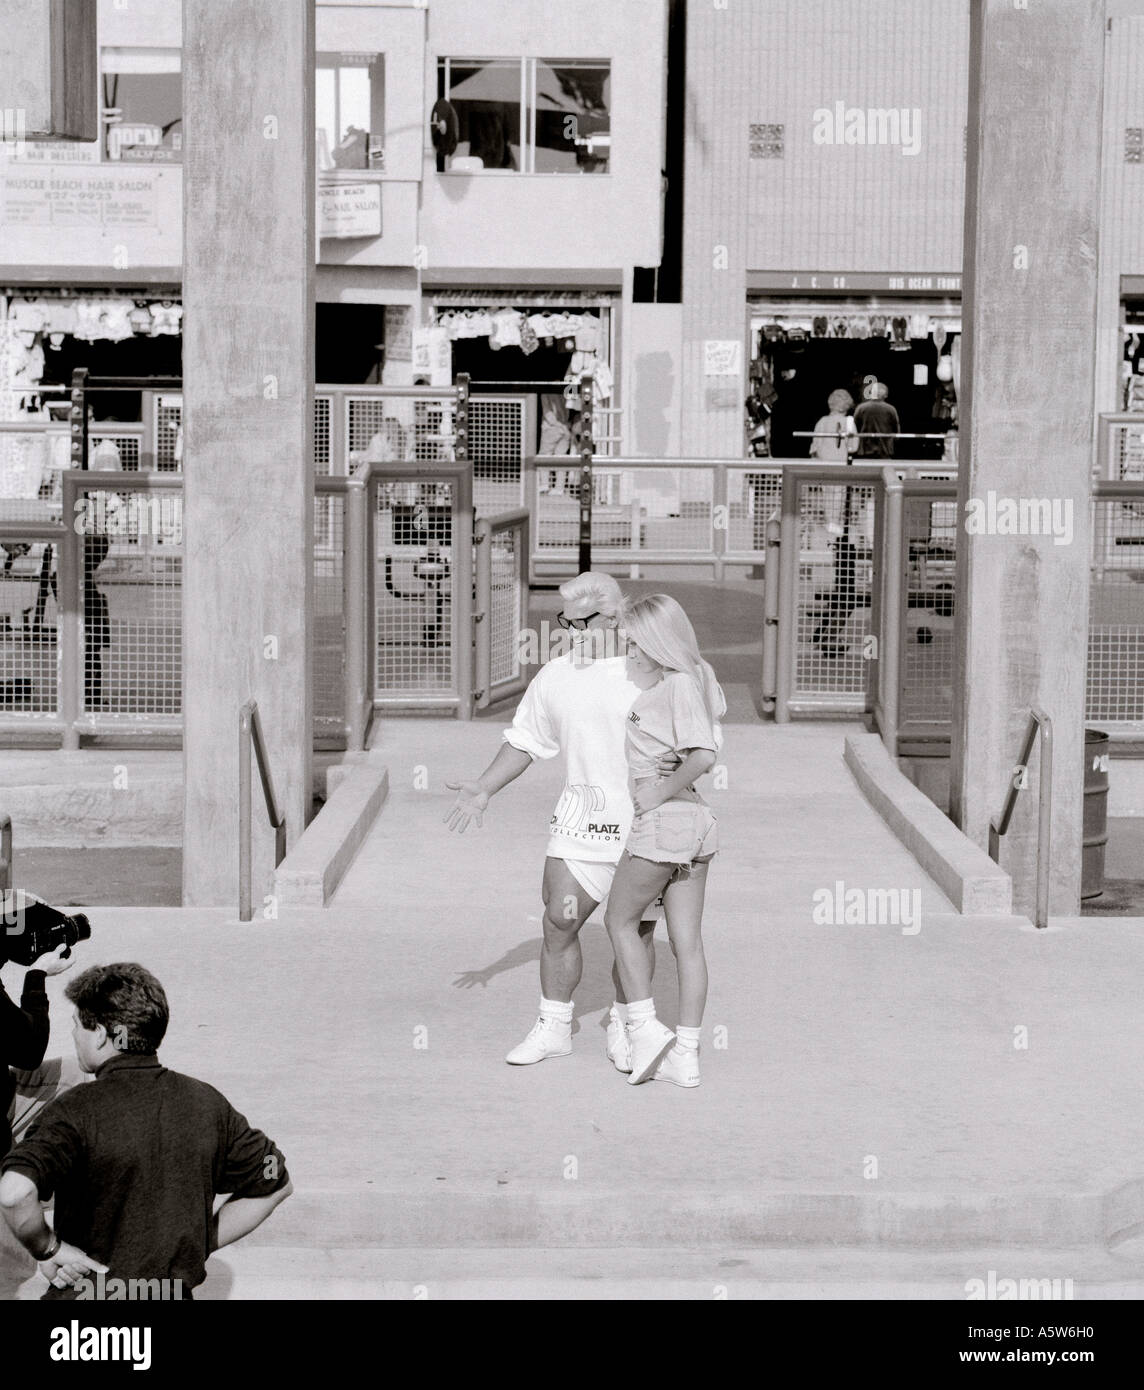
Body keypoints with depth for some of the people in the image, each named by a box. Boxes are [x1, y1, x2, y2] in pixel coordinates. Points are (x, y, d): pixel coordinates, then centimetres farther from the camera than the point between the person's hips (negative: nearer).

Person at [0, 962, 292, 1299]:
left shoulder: (77, 1111, -17)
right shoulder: (207, 1104, -1)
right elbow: (276, 1185, 8)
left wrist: (46, 1249, -16)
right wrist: (202, 1242, 9)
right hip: (177, 1292, 5)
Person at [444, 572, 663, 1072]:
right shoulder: (555, 677, 7)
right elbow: (525, 740, 17)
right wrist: (484, 789, 9)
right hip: (580, 824, 3)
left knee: (637, 929, 2)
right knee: (560, 922, -1)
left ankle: (624, 1028, 20)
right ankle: (554, 1027, 14)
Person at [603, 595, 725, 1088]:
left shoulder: (679, 684, -16)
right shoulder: (695, 679, 10)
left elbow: (703, 754, -27)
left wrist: (661, 791, -15)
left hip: (662, 821, -9)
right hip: (698, 822, 9)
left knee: (620, 921, 10)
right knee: (687, 941, 8)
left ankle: (644, 1029, 6)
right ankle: (686, 1056, 11)